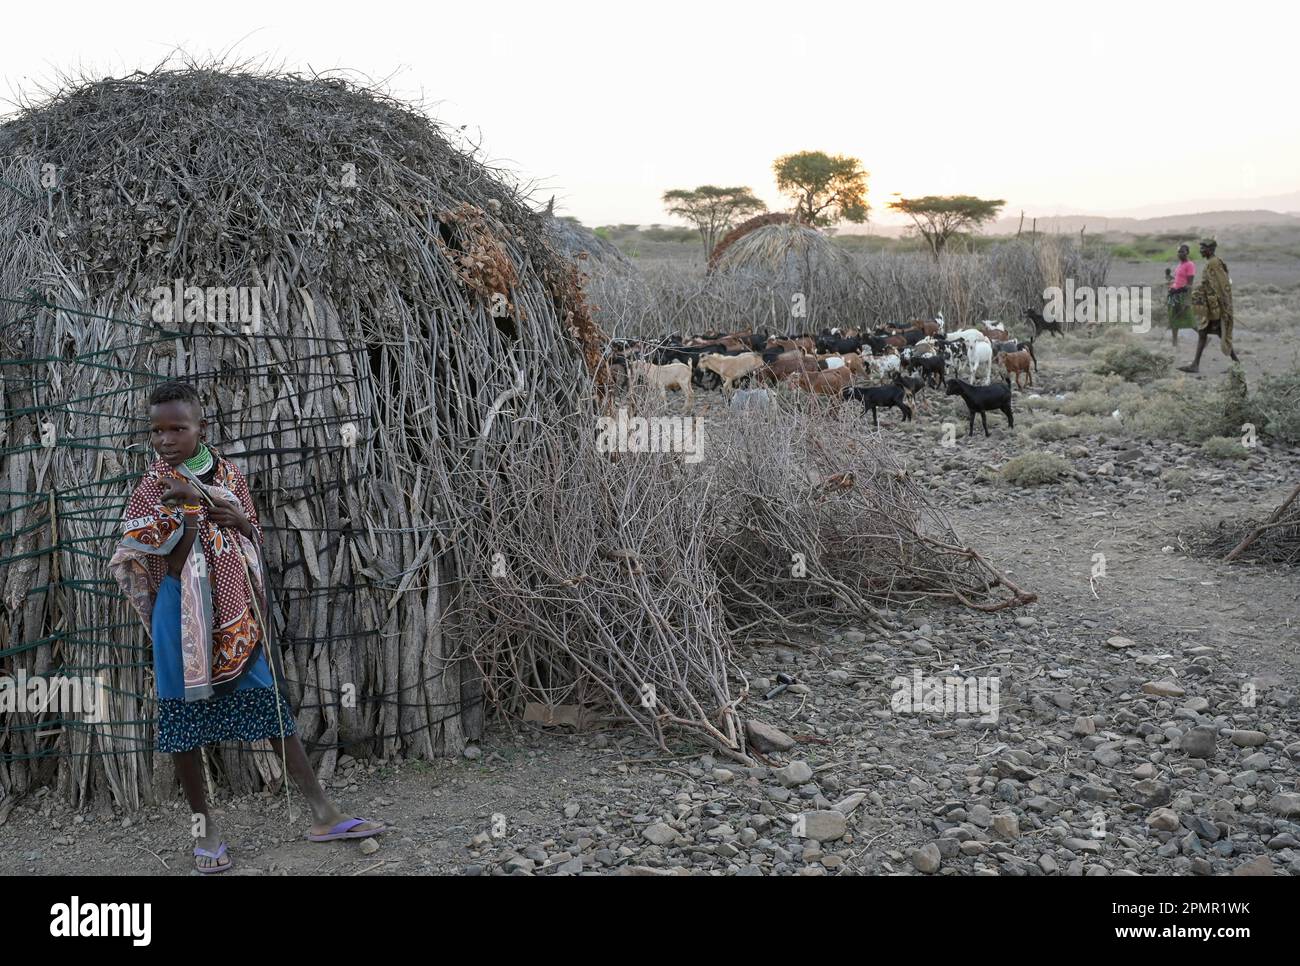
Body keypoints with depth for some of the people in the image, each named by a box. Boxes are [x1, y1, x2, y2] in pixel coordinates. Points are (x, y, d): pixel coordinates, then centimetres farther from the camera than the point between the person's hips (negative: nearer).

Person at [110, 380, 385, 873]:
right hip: (186, 620, -3)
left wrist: (241, 519, -8)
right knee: (185, 719, 5)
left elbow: (254, 545, 13)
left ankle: (324, 814, 8)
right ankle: (204, 826, 20)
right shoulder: (155, 486, -6)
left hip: (237, 614, 3)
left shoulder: (228, 474, 4)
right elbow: (169, 564, -13)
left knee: (272, 709, 5)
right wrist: (191, 510, -22)